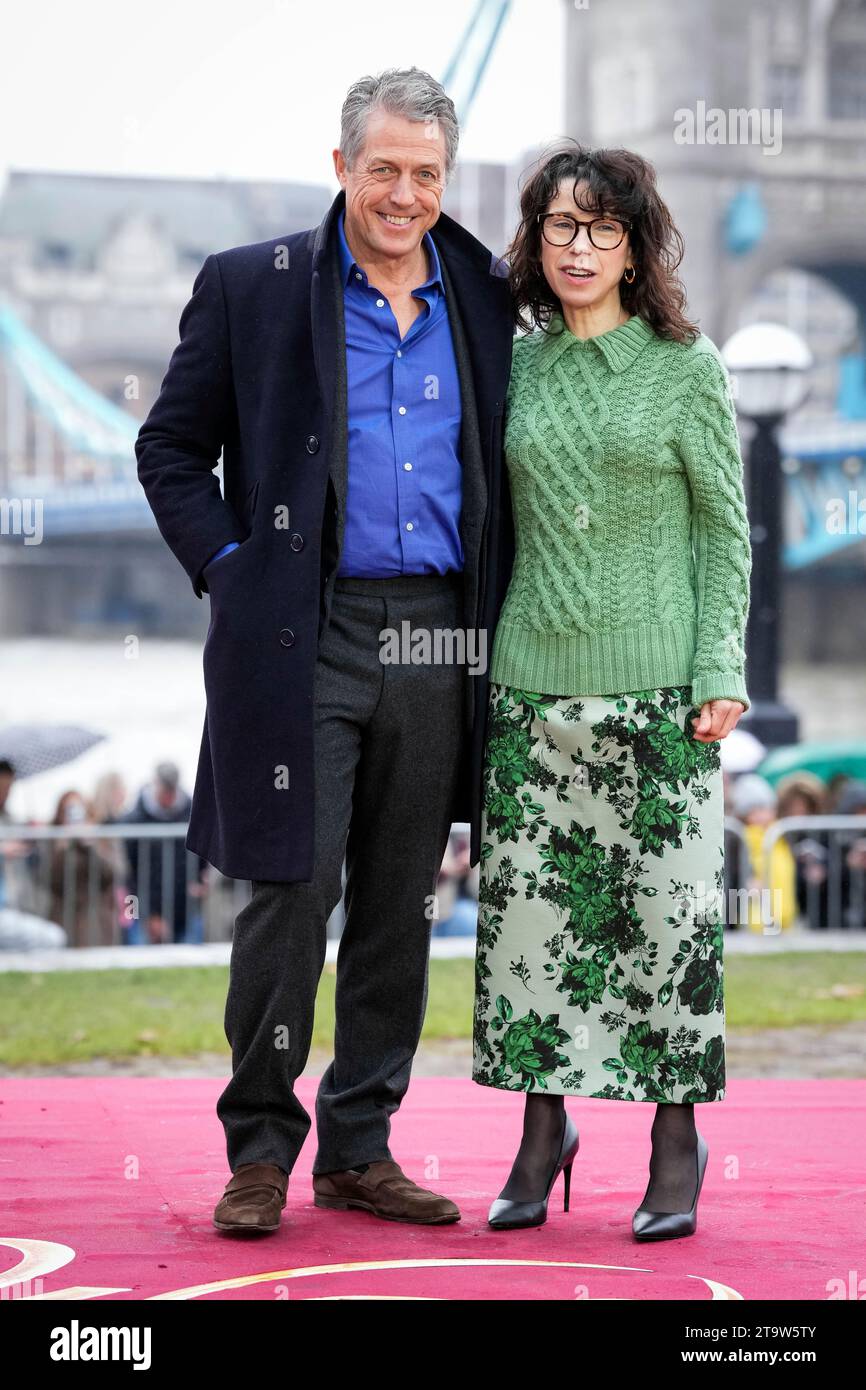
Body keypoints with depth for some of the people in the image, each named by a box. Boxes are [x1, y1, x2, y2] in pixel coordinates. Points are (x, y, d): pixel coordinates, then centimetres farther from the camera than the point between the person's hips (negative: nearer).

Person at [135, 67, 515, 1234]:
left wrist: (496, 598, 9)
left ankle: (360, 1147, 18)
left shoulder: (486, 299, 11)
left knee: (399, 907, 8)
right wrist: (230, 567, -6)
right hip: (306, 641, -3)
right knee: (291, 890, -7)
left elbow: (510, 459, 21)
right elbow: (170, 449, 6)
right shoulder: (248, 288, 2)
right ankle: (259, 1147, 7)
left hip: (439, 643, 4)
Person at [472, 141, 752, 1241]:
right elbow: (500, 522, 14)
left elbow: (722, 528, 2)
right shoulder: (516, 366, 8)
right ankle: (543, 1128, 15)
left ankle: (677, 1136, 11)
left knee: (669, 903, -1)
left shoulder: (687, 369, 0)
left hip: (656, 684, -3)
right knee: (529, 901, 3)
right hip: (532, 678, 3)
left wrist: (721, 672, -5)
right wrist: (480, 656, 9)